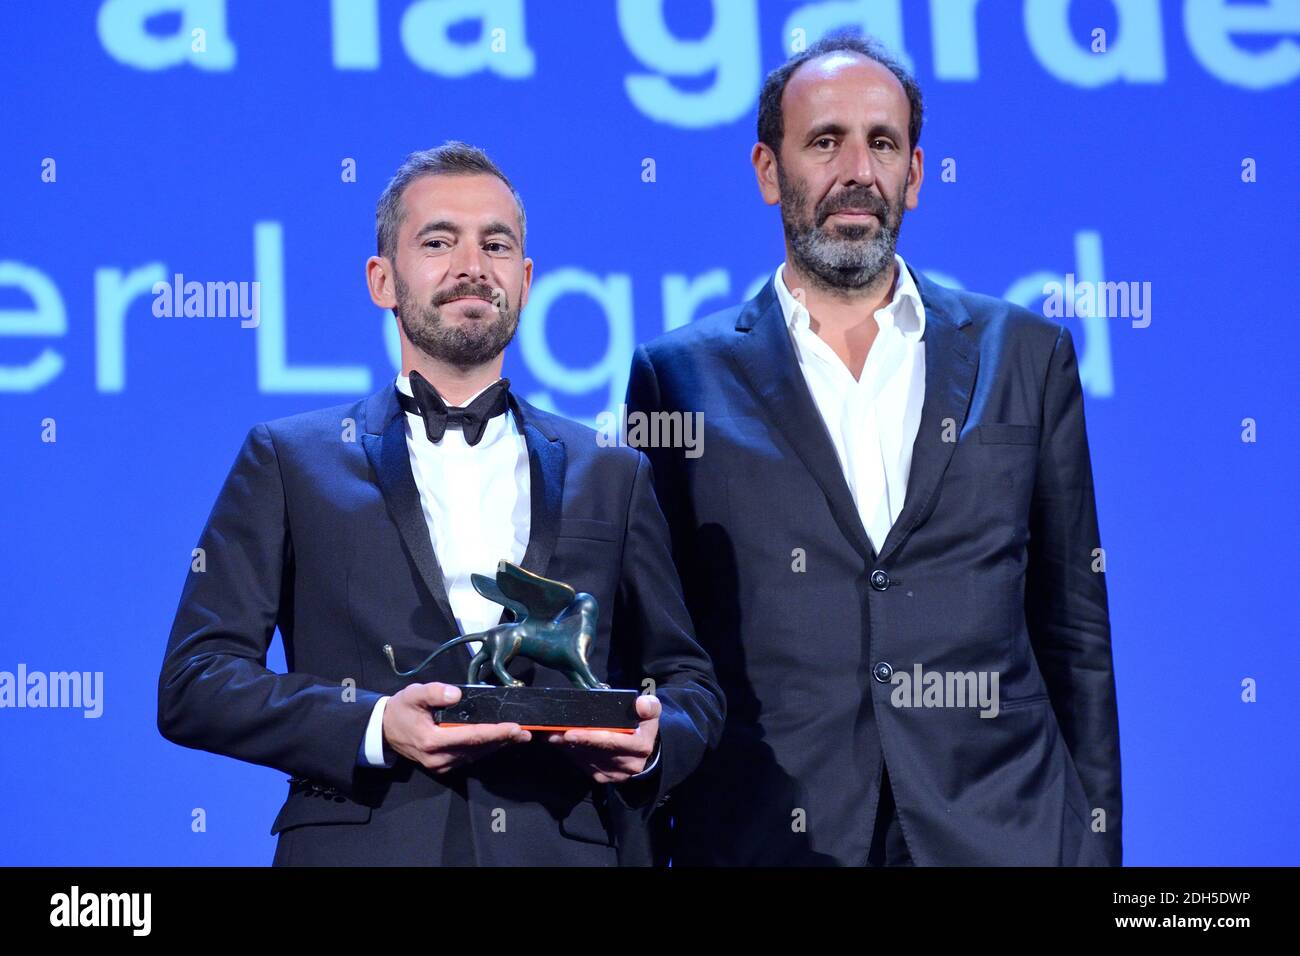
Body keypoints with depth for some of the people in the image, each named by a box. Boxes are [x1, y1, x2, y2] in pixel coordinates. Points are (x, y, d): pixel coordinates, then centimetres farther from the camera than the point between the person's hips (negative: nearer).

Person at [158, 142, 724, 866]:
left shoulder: (612, 476, 15)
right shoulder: (289, 460, 8)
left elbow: (689, 679, 17)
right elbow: (193, 681, 1)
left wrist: (652, 738, -7)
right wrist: (375, 727, -14)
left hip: (570, 848, 3)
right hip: (369, 843, -3)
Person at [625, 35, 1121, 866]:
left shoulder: (1024, 355, 9)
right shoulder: (682, 377, 5)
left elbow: (1074, 623, 10)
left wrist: (1097, 832, 7)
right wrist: (641, 842, 3)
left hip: (1002, 828, 1)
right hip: (765, 834, -1)